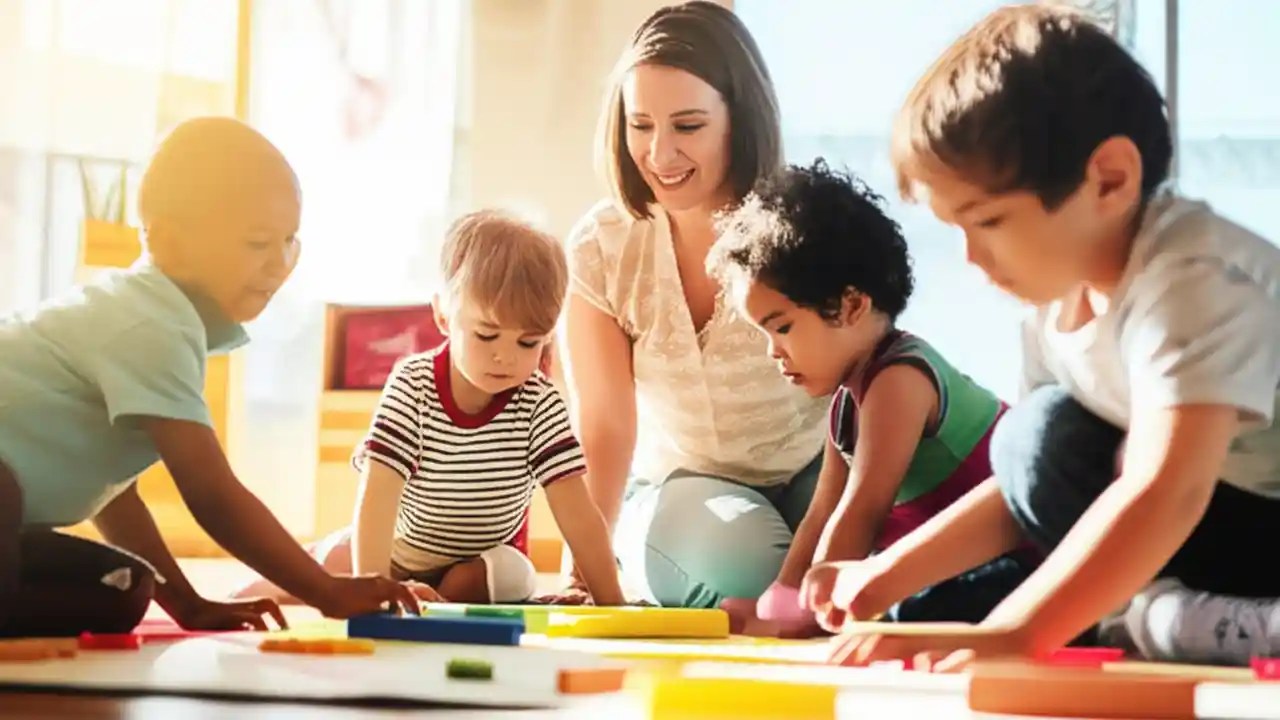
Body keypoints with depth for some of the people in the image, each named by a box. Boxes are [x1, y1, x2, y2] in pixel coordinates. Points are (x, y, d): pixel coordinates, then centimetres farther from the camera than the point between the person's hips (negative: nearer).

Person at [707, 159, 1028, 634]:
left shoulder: (898, 380, -20)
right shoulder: (849, 396, 10)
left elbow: (861, 511, -22)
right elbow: (823, 516, 12)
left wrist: (809, 608, -17)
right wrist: (777, 604, 5)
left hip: (1014, 564, -11)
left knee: (916, 612, -28)